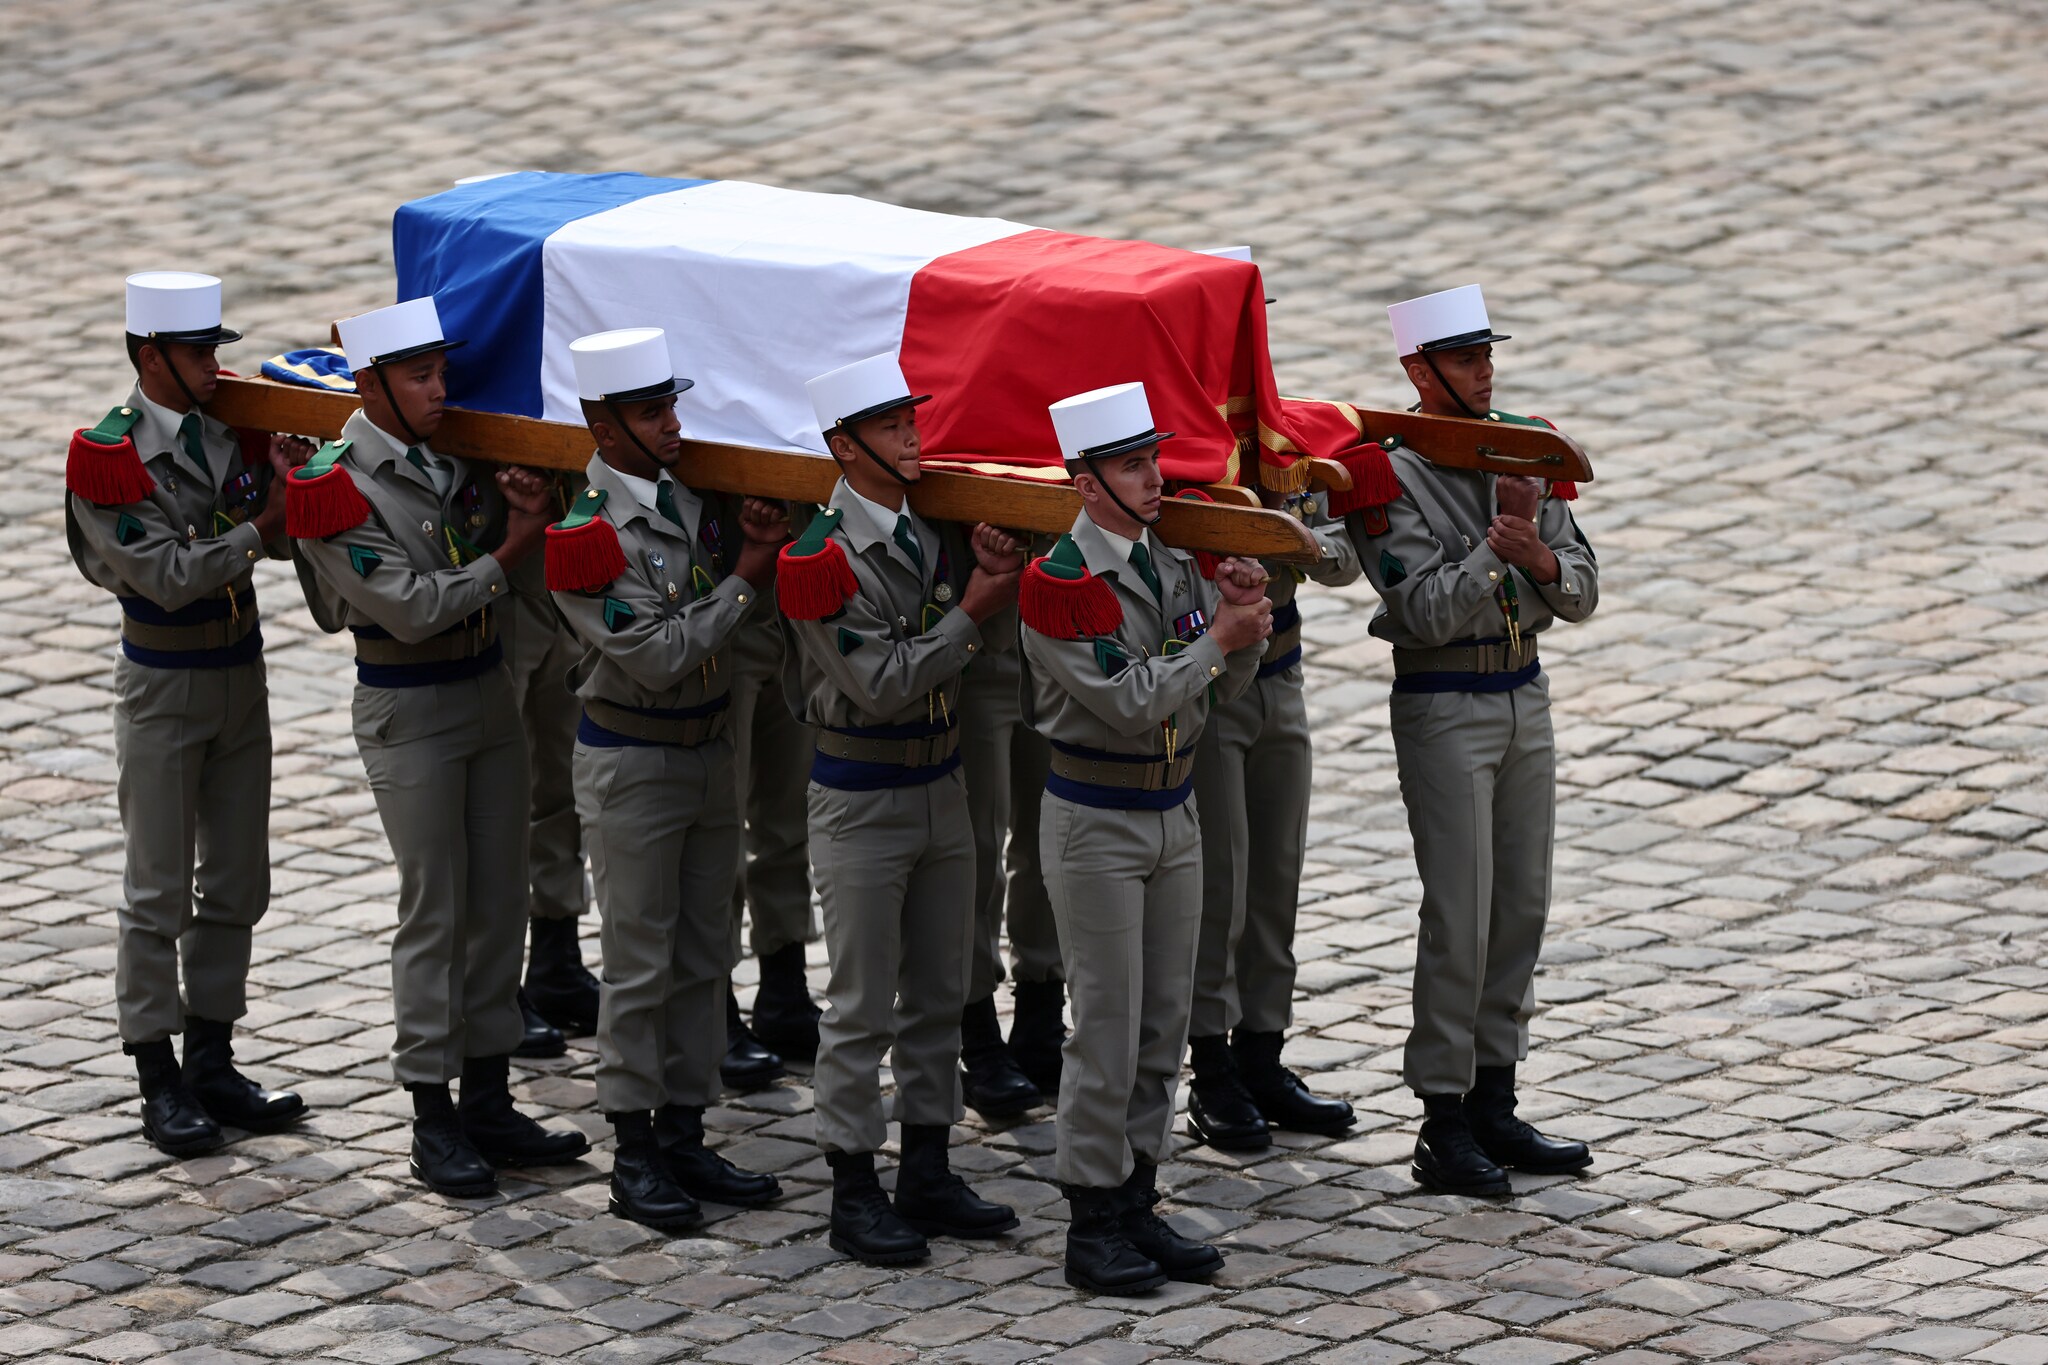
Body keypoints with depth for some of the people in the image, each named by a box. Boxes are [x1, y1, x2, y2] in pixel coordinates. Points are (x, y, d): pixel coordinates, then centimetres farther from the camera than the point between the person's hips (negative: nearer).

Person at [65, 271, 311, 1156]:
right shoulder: (108, 458, -15)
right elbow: (168, 575, -21)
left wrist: (289, 482, -21)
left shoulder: (233, 428, 2)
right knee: (158, 891, 0)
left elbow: (280, 538, -2)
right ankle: (160, 1083, 5)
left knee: (236, 884, 10)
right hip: (165, 684, -6)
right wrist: (259, 528, -23)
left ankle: (212, 1062, 19)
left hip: (241, 675, 6)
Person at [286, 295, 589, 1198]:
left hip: (488, 692, 6)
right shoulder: (338, 488, -15)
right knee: (433, 914, -3)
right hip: (408, 709, -6)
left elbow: (516, 544, 13)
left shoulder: (458, 459, 5)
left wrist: (531, 509, -9)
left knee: (499, 903, 8)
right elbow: (411, 609, -20)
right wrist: (508, 555, -15)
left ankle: (490, 1103, 17)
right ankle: (433, 1120, 5)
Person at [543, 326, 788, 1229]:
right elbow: (656, 656, -22)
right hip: (633, 764, -7)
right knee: (641, 964, -1)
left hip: (708, 750, 7)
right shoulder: (587, 533, -18)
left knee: (704, 958, 11)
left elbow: (717, 628, 10)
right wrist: (746, 580, -18)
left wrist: (758, 547, -9)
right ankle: (634, 1159, 7)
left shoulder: (683, 499, 5)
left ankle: (686, 1141, 18)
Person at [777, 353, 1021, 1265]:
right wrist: (972, 615, -20)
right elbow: (880, 685, -21)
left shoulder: (934, 528, 4)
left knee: (938, 994, 12)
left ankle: (928, 1177, 21)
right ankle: (854, 1195, 7)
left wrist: (996, 574, -11)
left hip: (940, 787, 7)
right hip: (862, 801, -7)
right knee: (862, 1010, 0)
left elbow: (977, 655, 9)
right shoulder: (823, 555, -17)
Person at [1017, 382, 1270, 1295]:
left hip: (1174, 816, 7)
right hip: (1096, 823, -7)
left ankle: (1138, 1209, 17)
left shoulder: (1173, 559, 6)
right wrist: (1217, 637, -17)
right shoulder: (1059, 584, -17)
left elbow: (1227, 684, 9)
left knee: (1163, 1025, 10)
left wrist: (1246, 619, -10)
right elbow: (1127, 702, -21)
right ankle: (1093, 1227, 3)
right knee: (1107, 1030, -4)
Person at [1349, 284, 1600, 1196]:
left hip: (1524, 698, 6)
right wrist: (1497, 547, -26)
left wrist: (1541, 556, -17)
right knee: (1460, 919, -7)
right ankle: (1443, 1128, -1)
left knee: (1522, 907, 9)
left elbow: (1582, 595, 3)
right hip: (1444, 706, -6)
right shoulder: (1389, 471, -12)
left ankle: (1494, 1104, 18)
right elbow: (1429, 611, -19)